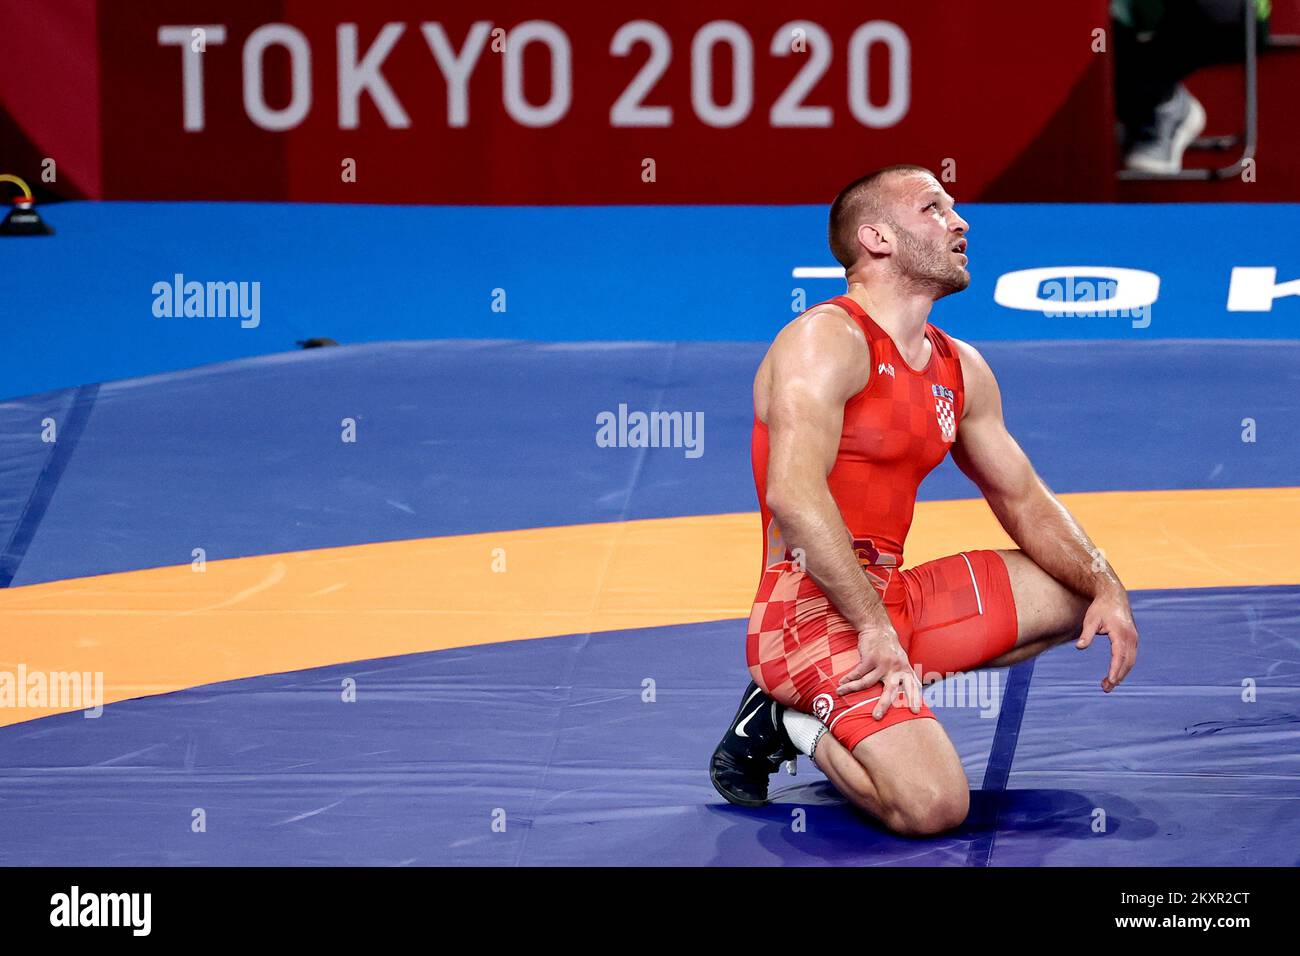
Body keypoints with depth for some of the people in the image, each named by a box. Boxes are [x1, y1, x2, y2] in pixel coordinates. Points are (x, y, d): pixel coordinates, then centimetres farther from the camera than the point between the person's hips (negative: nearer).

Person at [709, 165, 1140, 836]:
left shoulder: (960, 369, 13)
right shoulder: (827, 340, -13)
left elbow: (1020, 497, 21)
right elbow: (793, 495, -26)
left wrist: (1106, 588, 5)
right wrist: (875, 627, -28)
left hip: (895, 596, 9)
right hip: (816, 611, -9)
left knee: (1080, 592, 14)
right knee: (932, 805, -25)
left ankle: (889, 688, 5)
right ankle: (797, 720, 2)